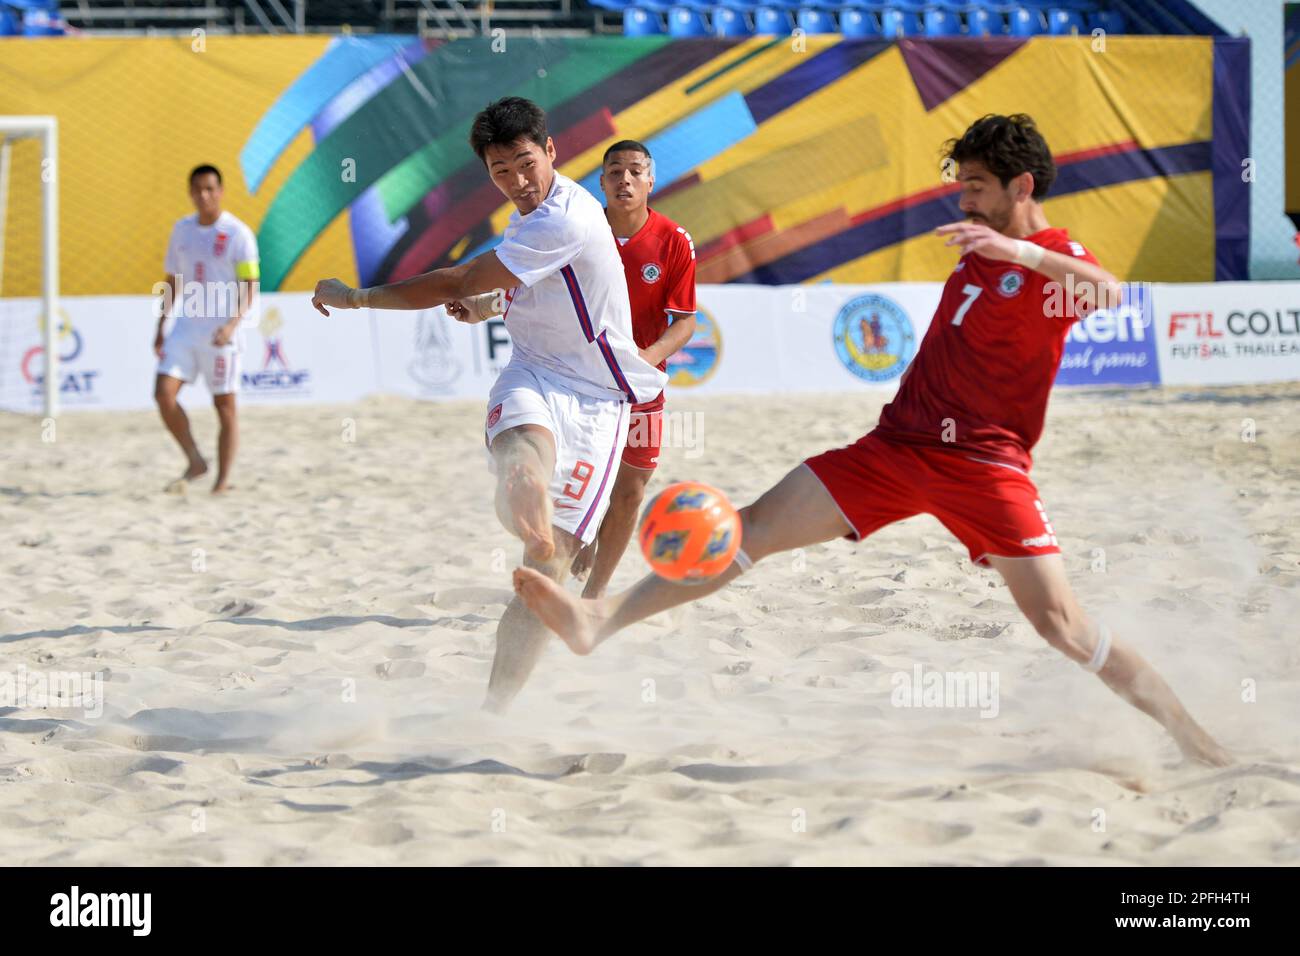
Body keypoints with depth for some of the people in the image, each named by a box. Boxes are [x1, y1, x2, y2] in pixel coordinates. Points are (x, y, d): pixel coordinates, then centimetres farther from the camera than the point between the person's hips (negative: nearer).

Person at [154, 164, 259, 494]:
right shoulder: (181, 230, 10)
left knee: (225, 406, 1)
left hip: (220, 333, -5)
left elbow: (250, 289, -10)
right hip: (186, 328, 5)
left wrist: (232, 324, -24)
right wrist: (160, 328, 14)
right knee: (164, 393, -10)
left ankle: (223, 482, 9)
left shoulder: (238, 234, -7)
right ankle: (195, 463, 5)